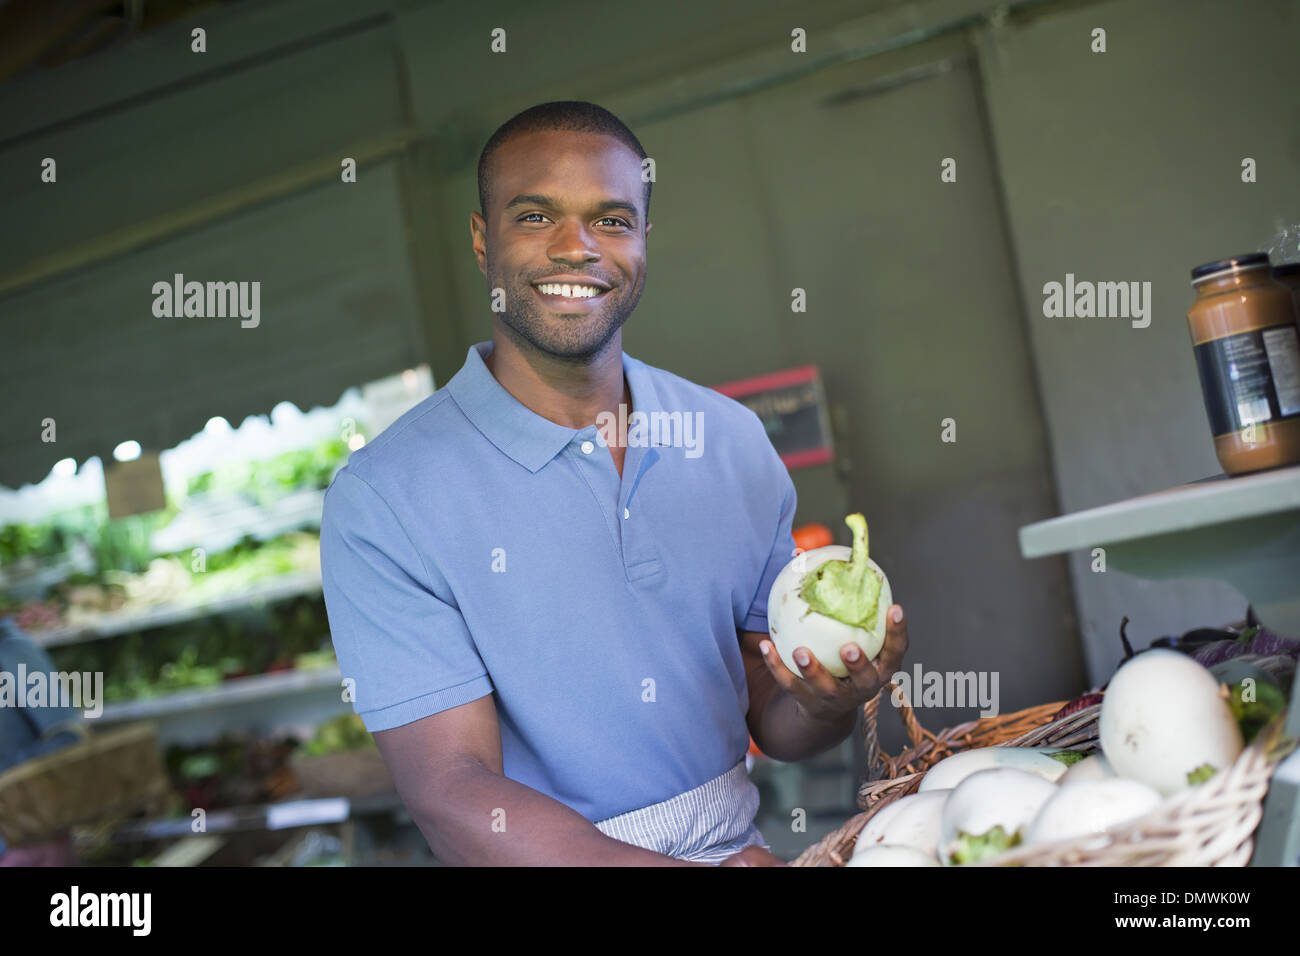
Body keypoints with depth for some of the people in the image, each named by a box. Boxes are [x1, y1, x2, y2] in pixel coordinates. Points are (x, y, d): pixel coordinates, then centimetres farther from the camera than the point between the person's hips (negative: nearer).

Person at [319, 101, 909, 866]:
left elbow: (772, 722, 9)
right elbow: (452, 792, -13)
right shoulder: (382, 499, -10)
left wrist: (827, 702, -14)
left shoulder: (734, 441, 3)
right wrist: (709, 880, -23)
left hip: (743, 840, 3)